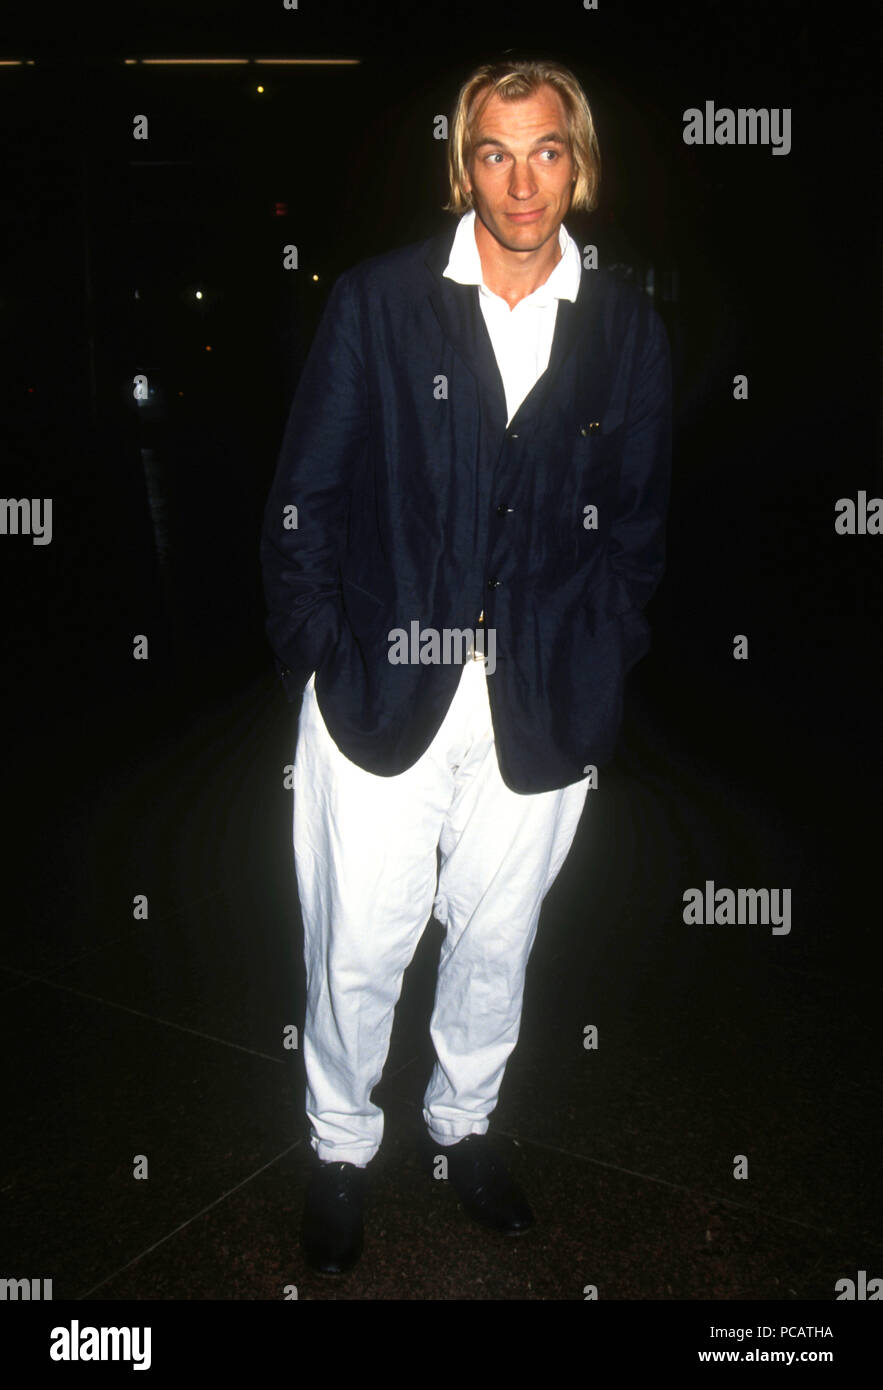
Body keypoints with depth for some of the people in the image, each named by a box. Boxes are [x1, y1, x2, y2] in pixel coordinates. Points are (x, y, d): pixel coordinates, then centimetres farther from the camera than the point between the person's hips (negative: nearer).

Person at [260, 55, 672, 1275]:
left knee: (497, 939, 17)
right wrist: (319, 663, -5)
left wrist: (597, 677, 4)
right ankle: (341, 1146, 35)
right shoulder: (376, 302, -2)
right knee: (359, 948, 8)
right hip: (382, 697, -1)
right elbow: (303, 501, -1)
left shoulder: (628, 329, 3)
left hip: (543, 713, 2)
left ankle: (462, 1124, 44)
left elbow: (637, 524, 9)